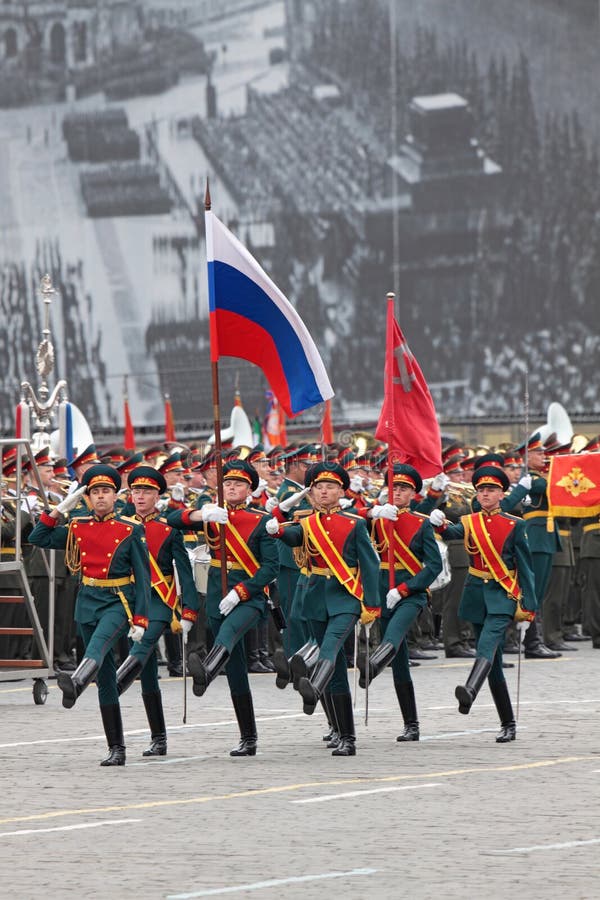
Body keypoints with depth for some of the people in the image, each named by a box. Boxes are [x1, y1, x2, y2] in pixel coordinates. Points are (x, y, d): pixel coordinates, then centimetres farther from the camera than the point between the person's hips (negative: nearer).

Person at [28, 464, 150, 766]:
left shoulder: (130, 530, -3)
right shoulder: (77, 527, 9)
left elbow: (142, 578, -3)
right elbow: (38, 538, 7)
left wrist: (140, 620, -10)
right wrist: (60, 508, -1)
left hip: (118, 603, -5)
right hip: (87, 603, 5)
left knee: (99, 641, -38)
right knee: (105, 680, 6)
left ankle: (77, 682, -69)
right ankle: (116, 749, 10)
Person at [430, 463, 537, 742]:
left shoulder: (514, 525, 0)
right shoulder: (469, 522, 10)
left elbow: (525, 567, 0)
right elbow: (454, 533, -9)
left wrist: (528, 606, -4)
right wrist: (441, 525, -33)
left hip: (503, 594, -4)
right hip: (476, 593, 4)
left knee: (488, 644, -27)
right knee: (493, 661, 6)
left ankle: (470, 692, -52)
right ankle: (508, 725, 12)